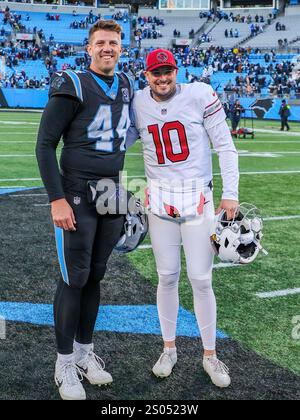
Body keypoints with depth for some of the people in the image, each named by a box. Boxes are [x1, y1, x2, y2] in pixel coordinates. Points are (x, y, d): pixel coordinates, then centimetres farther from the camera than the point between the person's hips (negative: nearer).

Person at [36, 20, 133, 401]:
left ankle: (84, 352, 27)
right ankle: (65, 363, 14)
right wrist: (57, 199, -15)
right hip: (76, 196, -6)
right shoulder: (72, 86, -10)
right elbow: (45, 145, -10)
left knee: (95, 276, 12)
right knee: (75, 279, -1)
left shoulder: (126, 87, 10)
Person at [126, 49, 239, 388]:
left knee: (201, 280, 1)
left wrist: (230, 194, -8)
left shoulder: (200, 95, -6)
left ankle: (210, 355, 19)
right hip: (160, 198, 3)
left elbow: (225, 146, -4)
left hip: (198, 198, -2)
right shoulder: (138, 104, 3)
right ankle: (169, 349, 27)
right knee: (167, 277, 8)